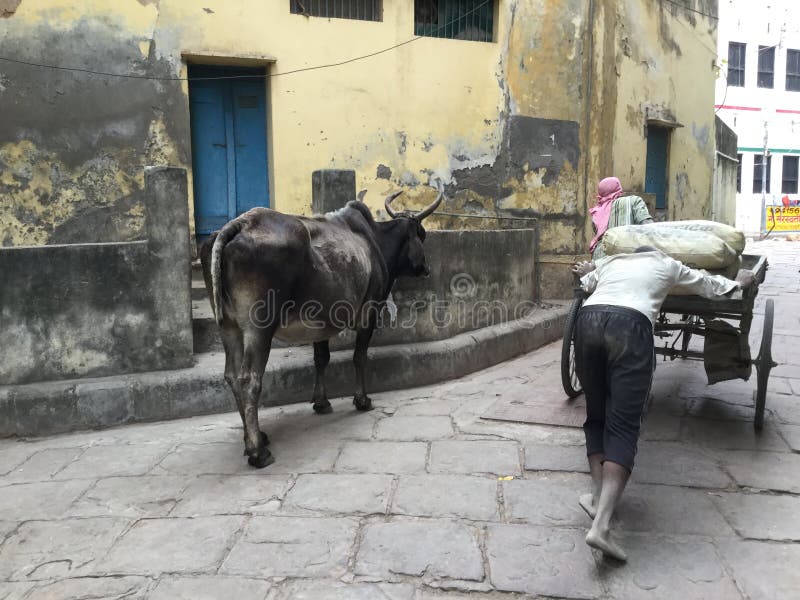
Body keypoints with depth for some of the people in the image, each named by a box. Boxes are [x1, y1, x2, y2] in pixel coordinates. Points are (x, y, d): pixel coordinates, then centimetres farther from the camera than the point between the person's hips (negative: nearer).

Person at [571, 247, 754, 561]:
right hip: (630, 327, -3)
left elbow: (587, 283, 57)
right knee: (623, 427, -7)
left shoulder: (610, 262, 35)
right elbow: (708, 285, 45)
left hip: (588, 321, 3)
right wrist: (738, 282, 66)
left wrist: (586, 271, 80)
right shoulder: (666, 264, 30)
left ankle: (598, 497, 12)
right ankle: (600, 525, -19)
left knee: (596, 416, 18)